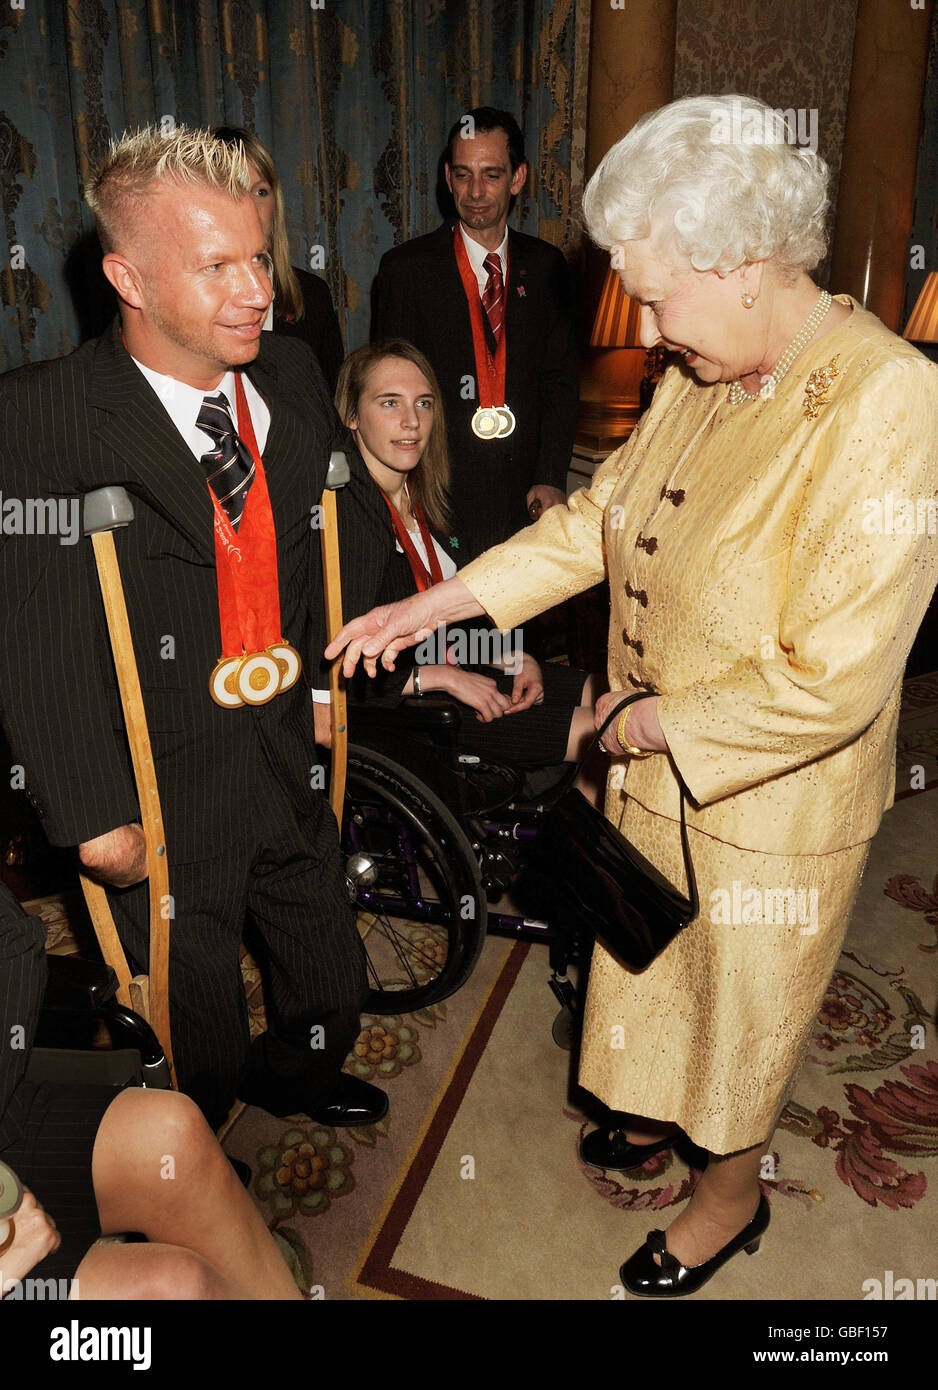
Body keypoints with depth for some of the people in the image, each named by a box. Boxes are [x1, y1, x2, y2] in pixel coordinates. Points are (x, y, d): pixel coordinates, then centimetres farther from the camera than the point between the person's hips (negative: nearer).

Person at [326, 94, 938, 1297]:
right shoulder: (699, 375, -5)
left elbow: (832, 680, -29)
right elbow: (600, 515, 7)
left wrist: (652, 723, -18)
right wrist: (442, 600, 2)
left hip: (770, 800, -6)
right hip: (653, 766, 7)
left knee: (741, 1000, 18)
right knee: (655, 961, 28)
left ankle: (732, 1190, 49)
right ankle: (663, 1107, 59)